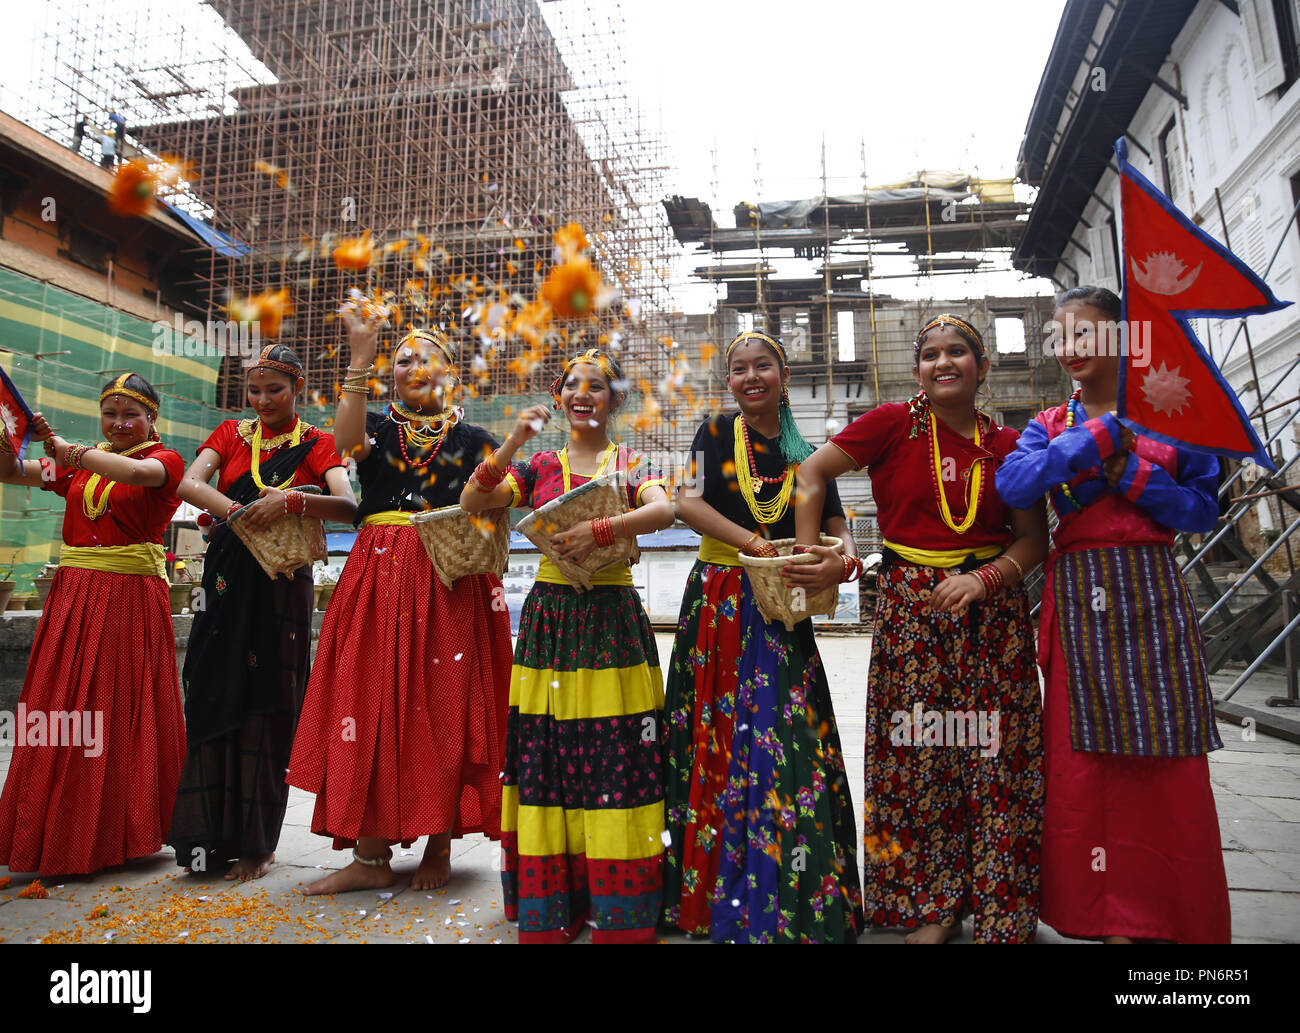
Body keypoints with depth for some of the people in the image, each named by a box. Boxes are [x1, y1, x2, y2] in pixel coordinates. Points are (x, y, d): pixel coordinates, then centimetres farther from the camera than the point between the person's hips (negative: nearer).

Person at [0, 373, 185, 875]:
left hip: (132, 600, -5)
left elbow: (139, 473, -22)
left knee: (123, 712, -1)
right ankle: (61, 836, 18)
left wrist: (67, 449, -27)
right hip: (73, 596, 5)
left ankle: (119, 832, 12)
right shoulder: (80, 463, 18)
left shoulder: (165, 460, 1)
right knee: (61, 710, 6)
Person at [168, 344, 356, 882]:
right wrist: (239, 510, -22)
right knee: (215, 698, 3)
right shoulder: (230, 434, 13)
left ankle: (257, 842, 11)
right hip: (227, 578, 3)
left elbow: (348, 505, -14)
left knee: (267, 704, 0)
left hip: (282, 582, -3)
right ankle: (210, 834, 16)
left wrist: (290, 500, -29)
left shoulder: (315, 443, 3)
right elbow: (188, 482, -6)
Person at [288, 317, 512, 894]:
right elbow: (345, 440, -10)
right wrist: (361, 362, -14)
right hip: (378, 576, 1)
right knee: (370, 704, -2)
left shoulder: (472, 440, 13)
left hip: (451, 582, -1)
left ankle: (440, 845, 14)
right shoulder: (378, 428, 14)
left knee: (444, 707, 0)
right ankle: (370, 856, 7)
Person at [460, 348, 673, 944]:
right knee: (545, 758, 4)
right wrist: (512, 444, -10)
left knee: (614, 760, -1)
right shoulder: (540, 466, 11)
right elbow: (472, 502, -2)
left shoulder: (629, 464, 6)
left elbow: (664, 510, -15)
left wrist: (597, 531, -25)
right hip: (549, 619, 2)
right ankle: (550, 908, 19)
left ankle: (617, 911, 14)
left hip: (611, 621, -2)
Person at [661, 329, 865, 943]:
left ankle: (798, 898, 15)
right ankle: (716, 893, 21)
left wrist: (844, 554, -14)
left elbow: (834, 522, 8)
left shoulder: (806, 453, 10)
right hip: (719, 601, -1)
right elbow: (688, 501, -7)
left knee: (787, 741, -1)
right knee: (720, 739, 3)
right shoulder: (716, 433, 4)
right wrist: (752, 542, -15)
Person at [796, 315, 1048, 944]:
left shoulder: (1006, 444, 6)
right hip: (910, 607, -2)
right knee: (918, 754, 3)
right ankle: (929, 905, 21)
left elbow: (1033, 538, 3)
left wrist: (986, 578, -15)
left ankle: (999, 907, 22)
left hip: (991, 607, 2)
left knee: (994, 758, 3)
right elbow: (812, 474, -4)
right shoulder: (893, 424, -1)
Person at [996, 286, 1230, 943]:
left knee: (1164, 760, 2)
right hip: (1077, 599, 1)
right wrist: (1101, 434, -11)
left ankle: (1166, 915, 18)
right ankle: (1106, 911, 17)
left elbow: (1204, 509, 3)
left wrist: (1130, 471, -10)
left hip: (1150, 595, 0)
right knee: (1084, 757, 2)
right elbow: (1012, 486, -12)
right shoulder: (1051, 424, 9)